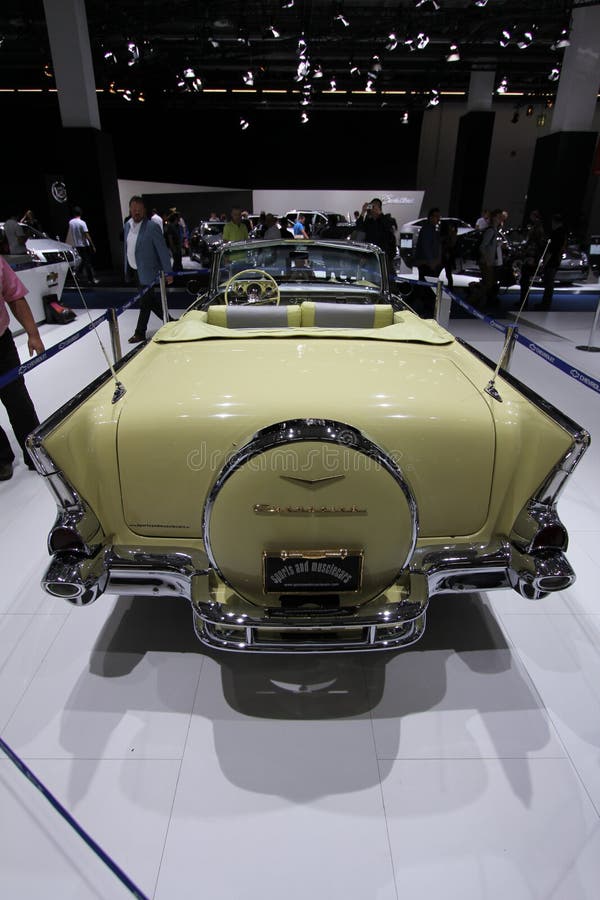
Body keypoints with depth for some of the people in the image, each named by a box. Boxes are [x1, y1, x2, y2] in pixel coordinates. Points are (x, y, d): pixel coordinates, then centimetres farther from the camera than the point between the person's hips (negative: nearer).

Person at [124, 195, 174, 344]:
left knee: (145, 303, 0)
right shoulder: (127, 225, 6)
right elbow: (126, 247, 14)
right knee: (151, 300, 16)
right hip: (134, 270, 7)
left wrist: (168, 273, -17)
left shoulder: (152, 227, -15)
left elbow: (163, 251, -15)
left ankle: (140, 333, 12)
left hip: (147, 272, -7)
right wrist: (127, 269, 14)